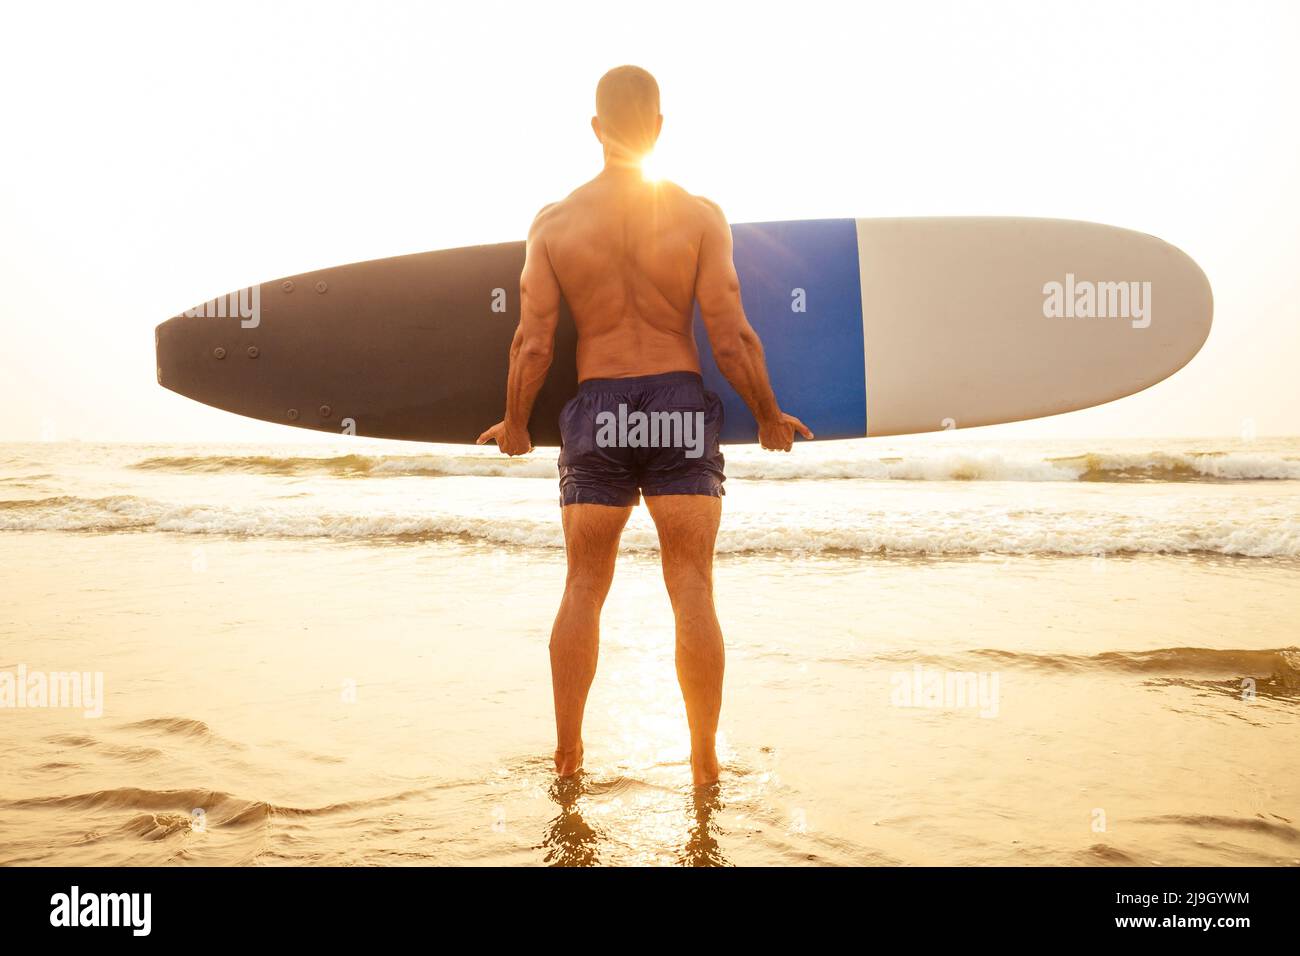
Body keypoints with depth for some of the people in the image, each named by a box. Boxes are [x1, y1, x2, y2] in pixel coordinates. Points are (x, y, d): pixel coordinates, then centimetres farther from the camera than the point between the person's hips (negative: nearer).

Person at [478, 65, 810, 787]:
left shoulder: (554, 222, -1)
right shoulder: (700, 216, -4)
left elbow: (532, 346, -2)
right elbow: (731, 338, -7)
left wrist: (514, 425, 13)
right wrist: (770, 418, 7)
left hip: (596, 410, 1)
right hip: (680, 407, -1)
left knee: (583, 587, 13)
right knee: (693, 591, 5)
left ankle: (568, 754, 21)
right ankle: (705, 762, 11)